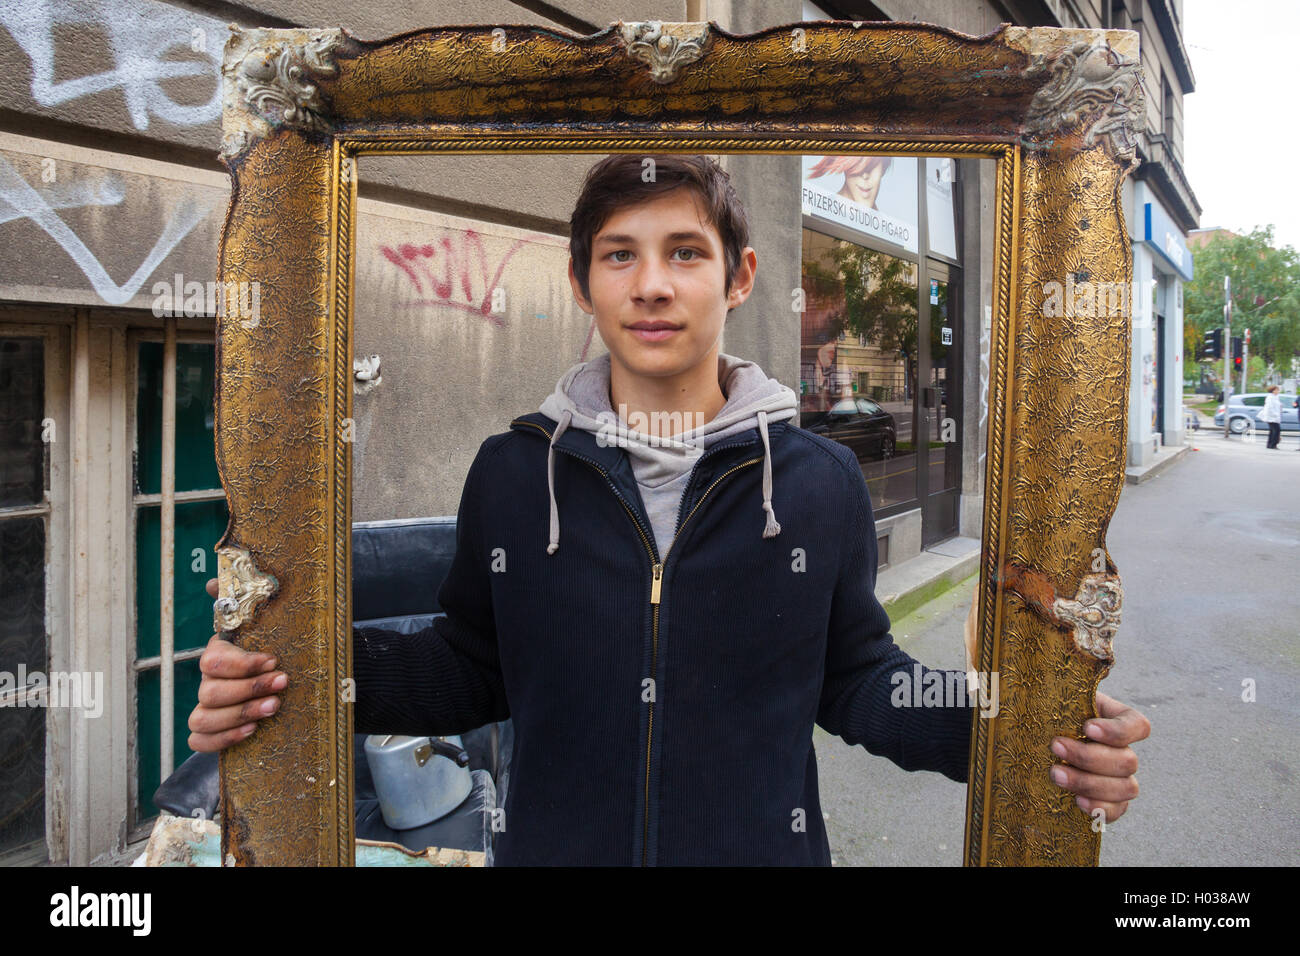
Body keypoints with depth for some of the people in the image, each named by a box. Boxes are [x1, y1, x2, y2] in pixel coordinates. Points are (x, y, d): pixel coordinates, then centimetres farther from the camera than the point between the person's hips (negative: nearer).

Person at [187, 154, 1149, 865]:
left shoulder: (824, 481, -5)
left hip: (765, 842, 0)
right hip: (553, 840, 1)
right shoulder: (512, 472, -4)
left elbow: (855, 677, 1)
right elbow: (468, 670, 1)